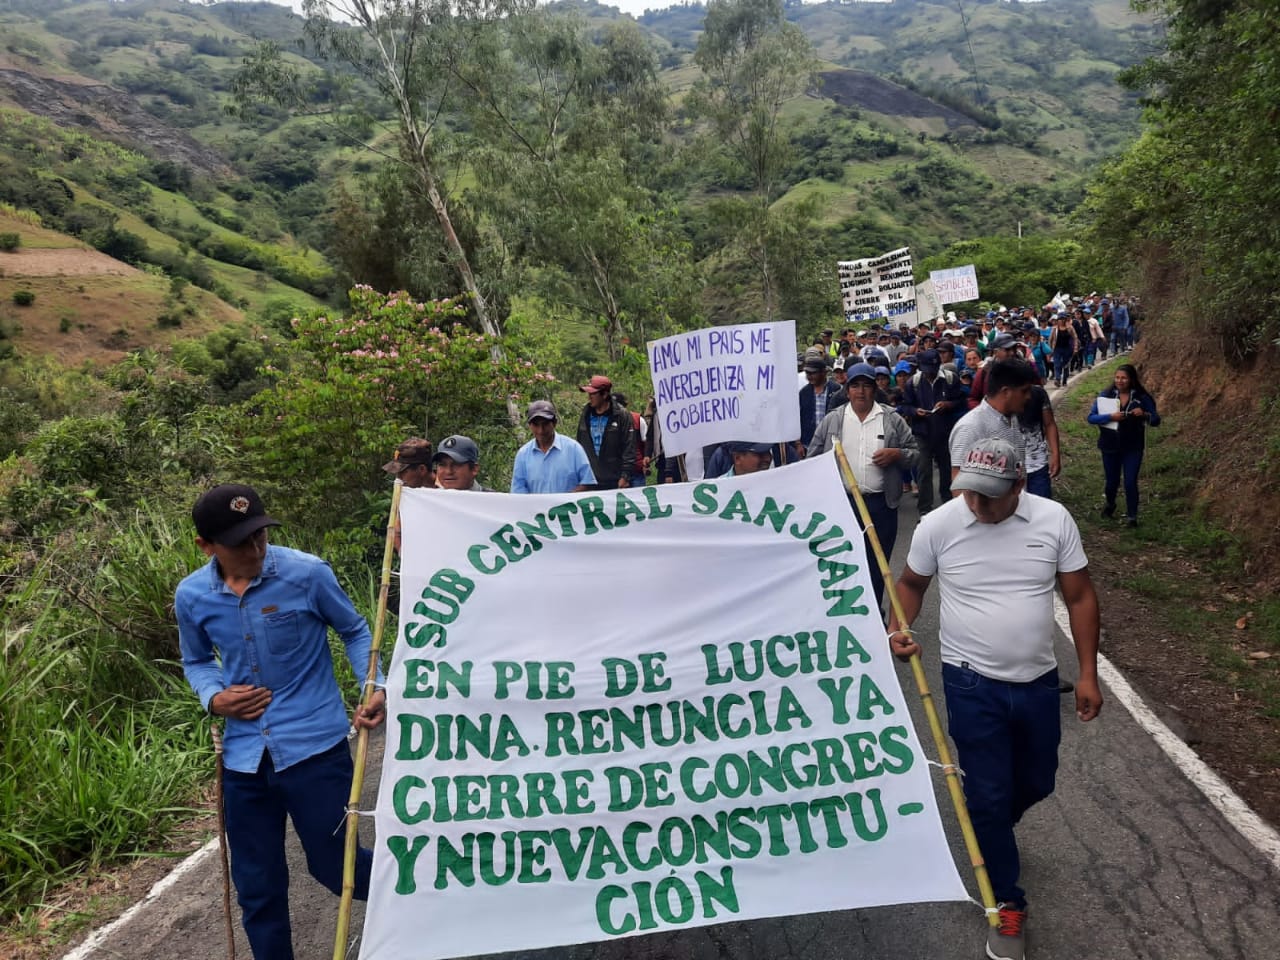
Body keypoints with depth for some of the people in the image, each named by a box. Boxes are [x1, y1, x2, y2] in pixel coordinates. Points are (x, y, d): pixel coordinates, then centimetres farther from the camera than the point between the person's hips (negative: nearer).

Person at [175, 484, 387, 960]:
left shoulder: (307, 573, -14)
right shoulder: (190, 597, -2)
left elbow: (354, 631, 2)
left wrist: (377, 687, -13)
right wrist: (214, 698, -5)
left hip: (315, 746, -3)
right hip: (245, 756, 4)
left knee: (333, 865, 8)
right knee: (256, 884, 14)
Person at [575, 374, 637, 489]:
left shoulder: (622, 415, -5)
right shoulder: (586, 415, 10)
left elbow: (629, 448, -6)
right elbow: (579, 445, 18)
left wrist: (625, 476, -12)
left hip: (615, 481, -4)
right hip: (589, 481, 4)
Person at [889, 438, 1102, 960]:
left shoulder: (1054, 519, -9)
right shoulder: (937, 524, -13)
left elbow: (1080, 595, 0)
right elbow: (911, 583, 4)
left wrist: (1088, 674, -2)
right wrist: (900, 628, -15)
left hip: (1038, 681, 3)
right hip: (972, 685, -3)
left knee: (1036, 783, 20)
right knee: (989, 794, 3)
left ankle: (989, 830, 53)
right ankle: (1007, 903, 24)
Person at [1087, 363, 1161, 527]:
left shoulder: (1142, 398, -6)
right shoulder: (1105, 395, -5)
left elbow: (1156, 420, -2)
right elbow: (1091, 417, -8)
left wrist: (1144, 415, -23)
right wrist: (1110, 416, -24)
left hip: (1133, 447, -1)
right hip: (1110, 446, 1)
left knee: (1130, 482, -5)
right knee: (1111, 480, 14)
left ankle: (1131, 515, 14)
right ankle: (1109, 503, 45)